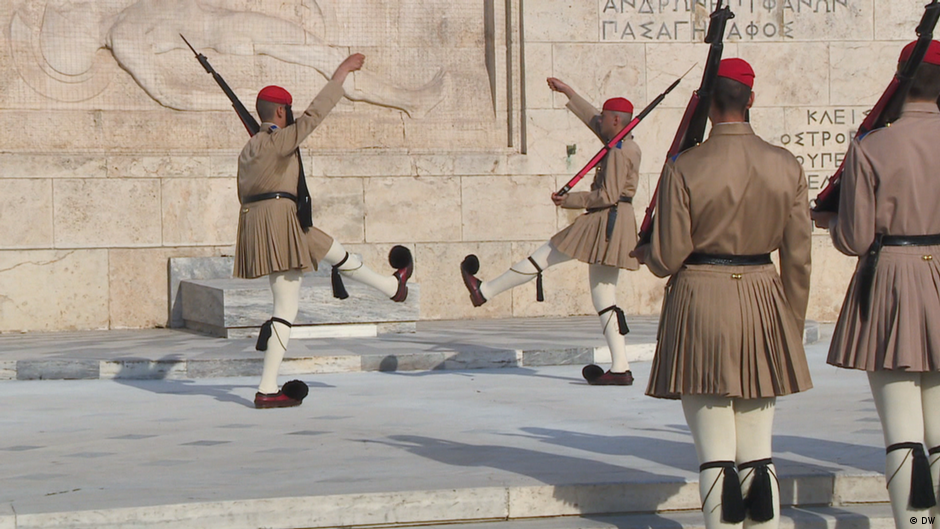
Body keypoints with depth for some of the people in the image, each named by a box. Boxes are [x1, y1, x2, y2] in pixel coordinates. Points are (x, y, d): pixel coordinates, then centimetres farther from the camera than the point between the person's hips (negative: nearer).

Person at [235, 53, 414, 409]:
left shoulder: (249, 149, 18)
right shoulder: (279, 140, -10)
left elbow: (245, 195, 22)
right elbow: (315, 113, -16)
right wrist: (342, 73, -9)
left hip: (254, 220, 10)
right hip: (279, 220, -10)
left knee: (335, 252, 22)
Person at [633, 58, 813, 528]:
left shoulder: (685, 168, -10)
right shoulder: (786, 166, 1)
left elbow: (668, 258, -8)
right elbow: (798, 258, 4)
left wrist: (644, 253, 15)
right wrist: (792, 324, 15)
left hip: (700, 302, -3)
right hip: (763, 301, 3)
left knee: (715, 454, 1)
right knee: (758, 452, 10)